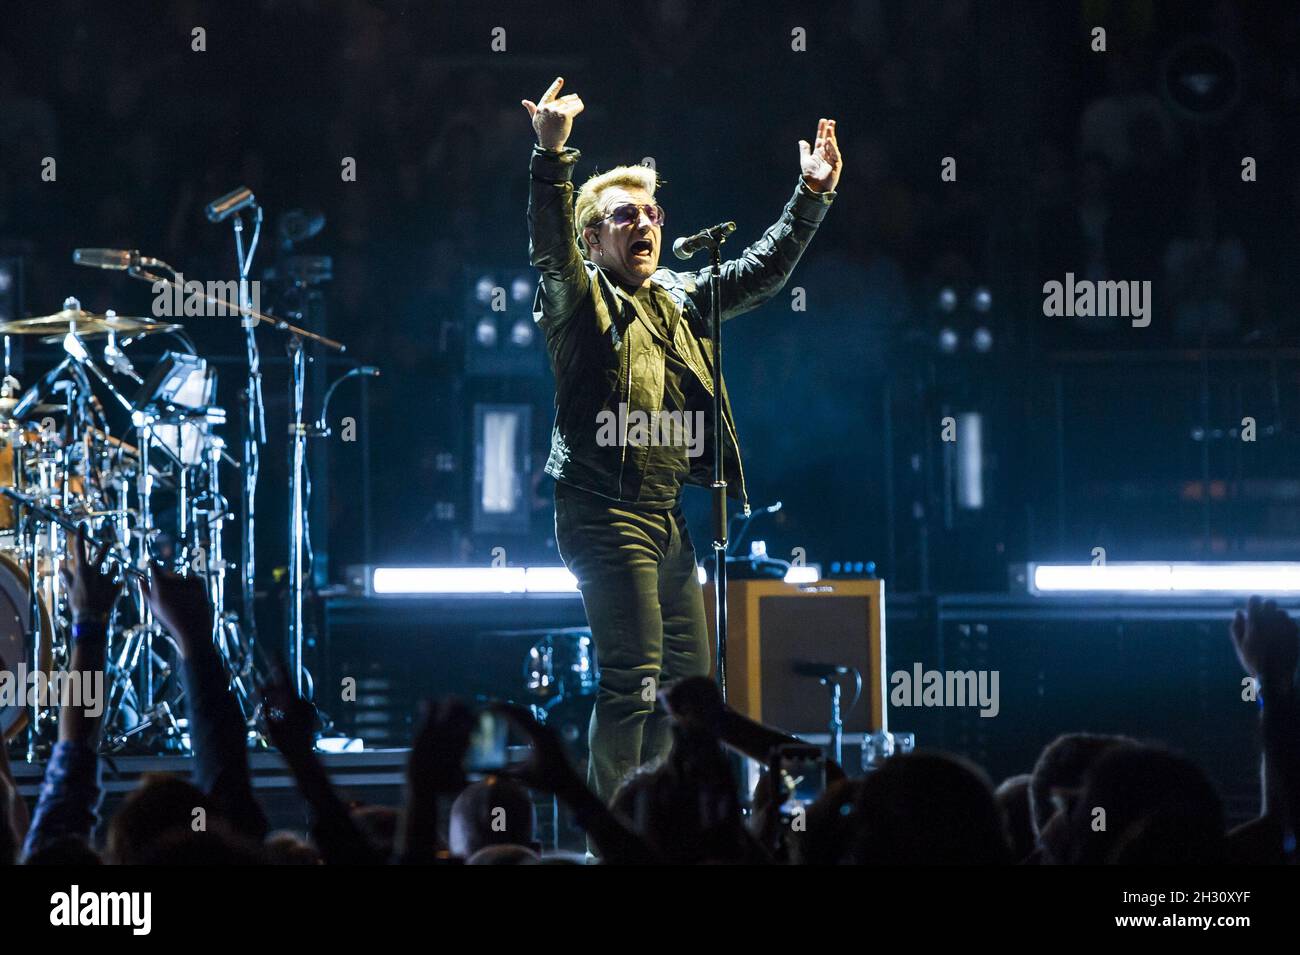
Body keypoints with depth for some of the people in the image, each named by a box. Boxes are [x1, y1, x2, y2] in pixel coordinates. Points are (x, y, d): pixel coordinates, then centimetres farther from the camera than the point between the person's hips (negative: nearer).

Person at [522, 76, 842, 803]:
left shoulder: (681, 299, 17)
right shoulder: (581, 300, -4)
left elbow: (762, 273, 22)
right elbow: (549, 246, -23)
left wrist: (813, 196, 12)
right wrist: (552, 153, -38)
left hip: (666, 516, 8)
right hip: (605, 515, -8)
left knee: (689, 676, 11)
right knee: (634, 680, -14)